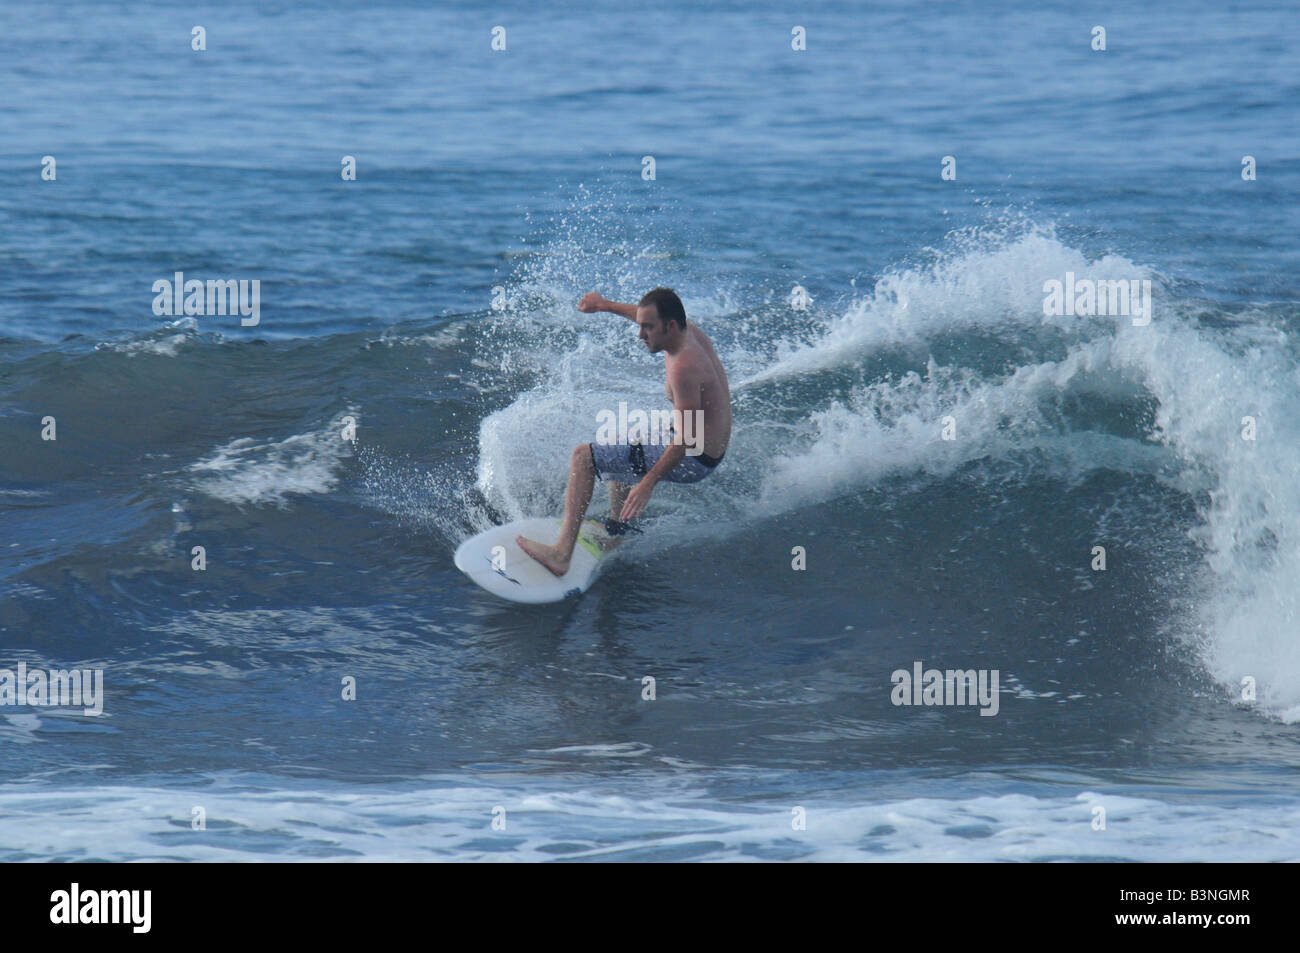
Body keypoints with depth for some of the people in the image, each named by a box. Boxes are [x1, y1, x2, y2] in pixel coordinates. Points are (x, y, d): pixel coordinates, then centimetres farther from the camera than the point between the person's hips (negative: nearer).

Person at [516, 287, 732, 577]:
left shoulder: (683, 367, -28)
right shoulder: (690, 333, 0)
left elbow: (687, 437, -29)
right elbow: (650, 315, 24)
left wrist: (648, 482, -30)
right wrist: (605, 305, 33)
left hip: (692, 459, -10)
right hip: (710, 452, 10)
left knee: (583, 457, -13)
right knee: (617, 449, 36)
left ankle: (562, 552, -20)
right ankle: (617, 534, 40)